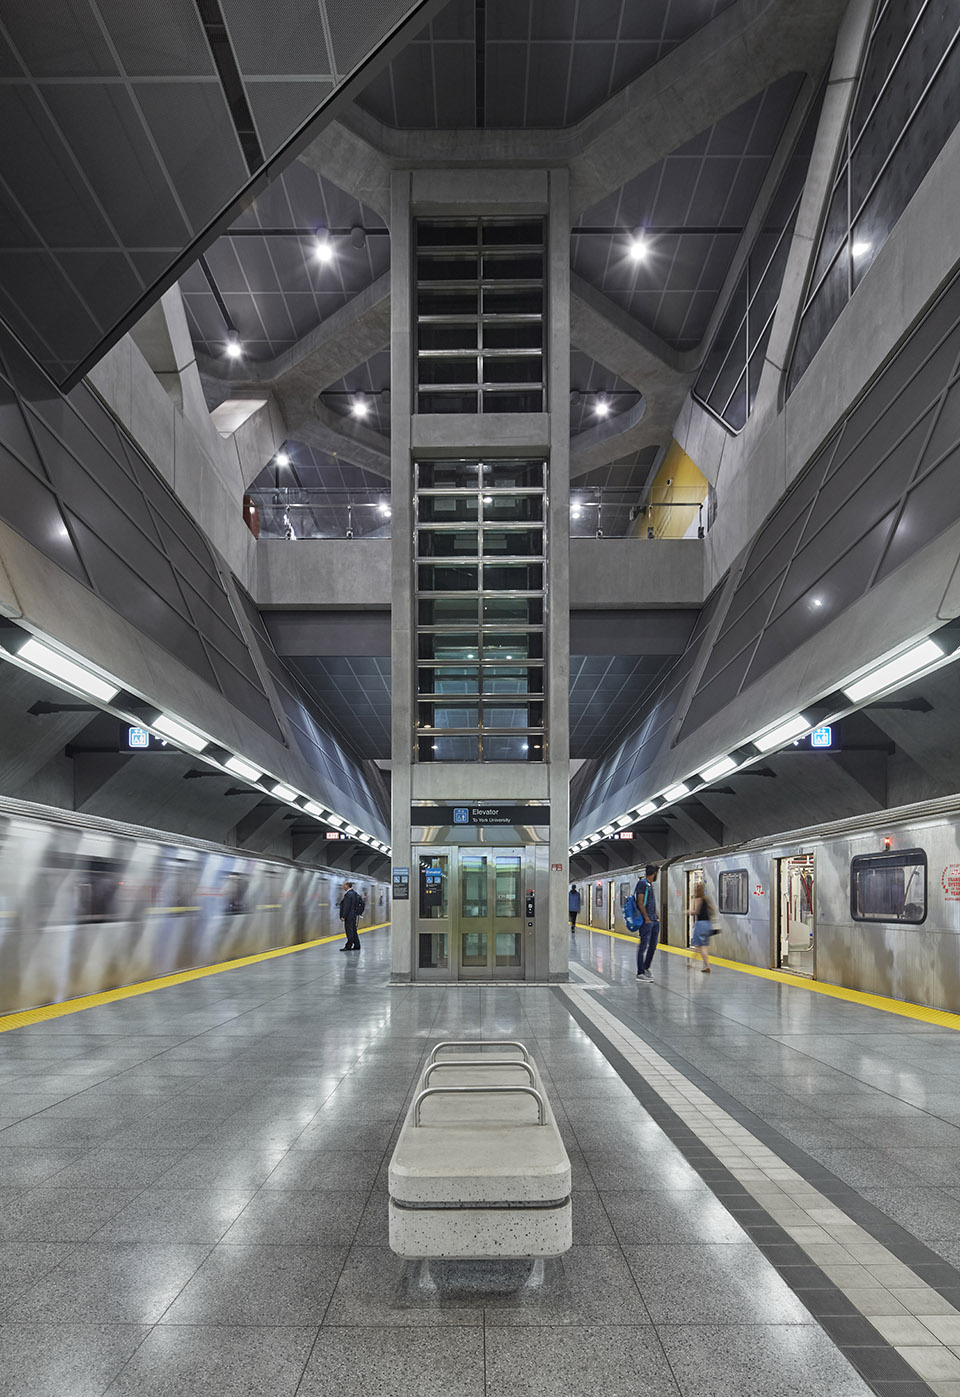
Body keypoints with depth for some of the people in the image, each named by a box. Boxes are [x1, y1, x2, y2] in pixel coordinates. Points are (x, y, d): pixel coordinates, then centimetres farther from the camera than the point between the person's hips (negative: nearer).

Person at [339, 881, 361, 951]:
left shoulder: (348, 894, -17)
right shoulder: (354, 893, 14)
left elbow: (347, 906, -21)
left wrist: (343, 916, -19)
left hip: (349, 916, -10)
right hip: (353, 915, 10)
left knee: (349, 931, -6)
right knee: (353, 931, 13)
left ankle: (348, 946, -3)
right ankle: (356, 945, 16)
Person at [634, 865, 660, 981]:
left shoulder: (650, 884, 18)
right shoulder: (642, 883, -10)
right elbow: (640, 903, -16)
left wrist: (656, 917, 14)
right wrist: (647, 918, -19)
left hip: (654, 920, 9)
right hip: (646, 921, -9)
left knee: (653, 945, 13)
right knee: (643, 946, -5)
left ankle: (646, 968, 26)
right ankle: (640, 973, -2)